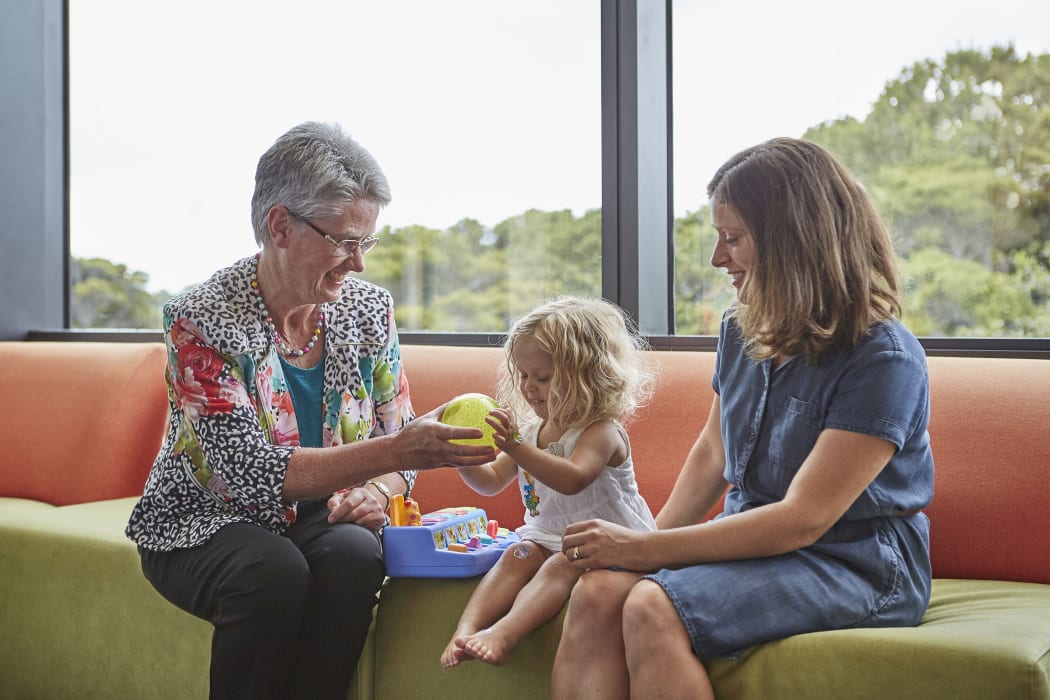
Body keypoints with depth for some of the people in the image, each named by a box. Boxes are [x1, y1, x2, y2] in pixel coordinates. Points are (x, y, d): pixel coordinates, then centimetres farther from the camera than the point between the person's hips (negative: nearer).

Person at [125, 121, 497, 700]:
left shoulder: (369, 308, -2)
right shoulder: (201, 320, -17)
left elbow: (396, 437, 6)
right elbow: (252, 472, -25)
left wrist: (378, 492, -18)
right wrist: (389, 453, -34)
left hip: (317, 518, 4)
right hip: (203, 522, -3)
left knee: (354, 554, -29)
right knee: (275, 570, -34)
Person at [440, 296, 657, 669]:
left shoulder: (602, 431, -15)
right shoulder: (531, 430, 11)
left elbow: (572, 479, -35)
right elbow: (492, 482, 16)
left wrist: (515, 447, -45)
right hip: (547, 535, 7)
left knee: (562, 564, -32)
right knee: (516, 555, -20)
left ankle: (504, 633, -53)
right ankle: (466, 630, -38)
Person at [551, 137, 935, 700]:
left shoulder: (883, 359, -17)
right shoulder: (742, 329, 7)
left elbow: (802, 519, -20)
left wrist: (645, 548, -20)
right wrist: (646, 544, 1)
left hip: (853, 563, -6)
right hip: (754, 542, 7)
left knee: (653, 609, -31)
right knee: (596, 593, -22)